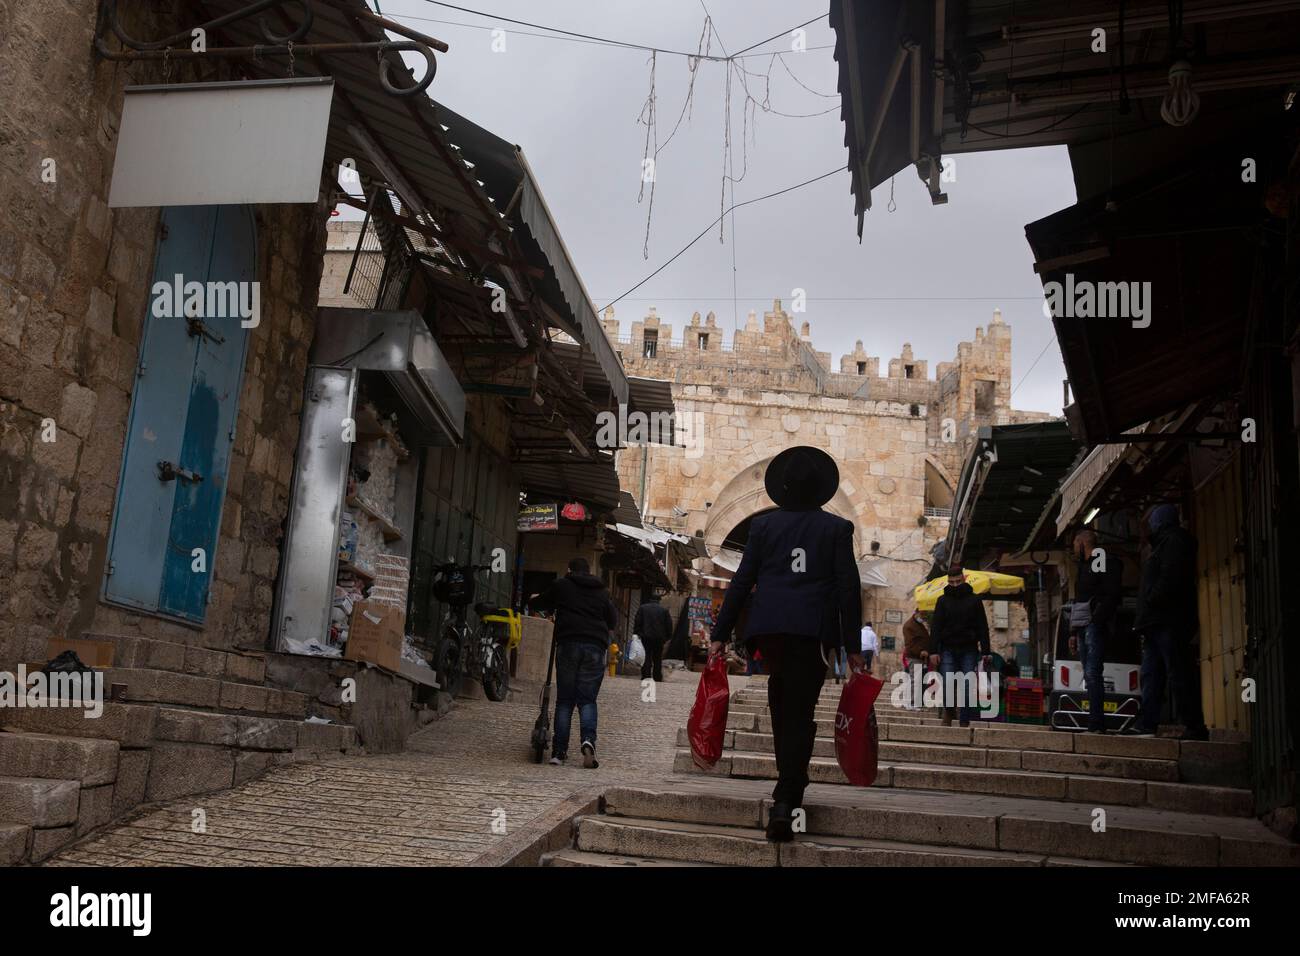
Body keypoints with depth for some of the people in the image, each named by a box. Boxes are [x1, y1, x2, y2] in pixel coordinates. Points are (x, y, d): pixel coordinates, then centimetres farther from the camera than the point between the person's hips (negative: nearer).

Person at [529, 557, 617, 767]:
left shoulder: (561, 585, 13)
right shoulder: (602, 592, 18)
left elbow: (539, 604, 24)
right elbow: (613, 620, 19)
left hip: (568, 643, -1)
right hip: (596, 647, 1)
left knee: (564, 700, 5)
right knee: (587, 700, 4)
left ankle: (559, 751, 1)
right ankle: (588, 740, -21)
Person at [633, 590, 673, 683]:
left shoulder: (642, 608, 4)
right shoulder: (664, 610, 6)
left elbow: (637, 623, -1)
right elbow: (669, 625, 6)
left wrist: (636, 634, 3)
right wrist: (668, 638, 12)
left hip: (646, 637, -1)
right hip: (659, 639, 1)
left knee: (646, 659, 0)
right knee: (658, 660, 9)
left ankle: (645, 677, -6)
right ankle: (658, 678, 10)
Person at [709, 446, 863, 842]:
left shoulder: (764, 525, 7)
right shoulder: (837, 528, 5)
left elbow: (741, 581, 4)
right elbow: (848, 588, 1)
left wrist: (720, 634, 7)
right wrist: (853, 646, 5)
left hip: (769, 627, 2)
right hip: (813, 630, -2)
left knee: (781, 702, 21)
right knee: (800, 711, -1)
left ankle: (791, 782, 29)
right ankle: (785, 800, -12)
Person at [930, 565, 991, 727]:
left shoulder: (974, 600, 6)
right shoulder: (943, 600, 7)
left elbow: (983, 627, 5)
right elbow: (936, 627, 4)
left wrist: (986, 651, -2)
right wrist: (935, 651, -5)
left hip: (969, 651, 0)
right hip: (948, 650, 0)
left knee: (967, 688, -2)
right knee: (948, 685, -9)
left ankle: (965, 723, 6)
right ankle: (948, 712, 16)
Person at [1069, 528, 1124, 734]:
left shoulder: (1105, 562, -2)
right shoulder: (1083, 568, 26)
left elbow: (1112, 595, -13)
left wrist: (1097, 621, -20)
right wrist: (1073, 632, 21)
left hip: (1095, 626, -9)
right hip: (1082, 627, 9)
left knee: (1092, 673, -16)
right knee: (1090, 675, 5)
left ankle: (1096, 724, -19)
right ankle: (1097, 724, 6)